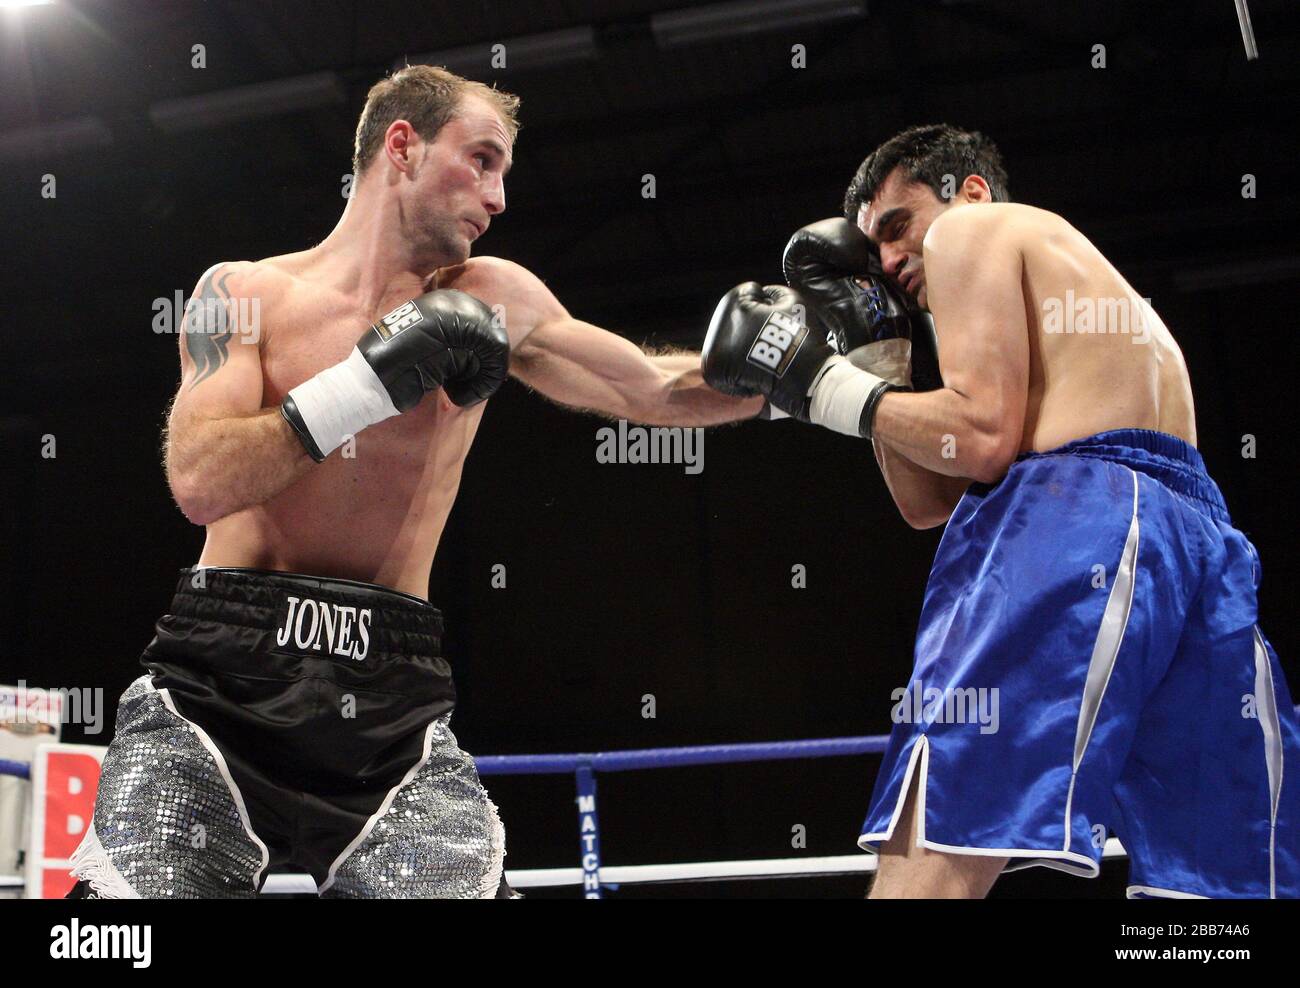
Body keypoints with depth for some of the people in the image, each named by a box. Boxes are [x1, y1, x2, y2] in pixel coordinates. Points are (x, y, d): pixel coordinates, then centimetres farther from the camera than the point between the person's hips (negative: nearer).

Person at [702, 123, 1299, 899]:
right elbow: (928, 501, 32)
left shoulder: (973, 229, 14)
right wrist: (871, 349, 34)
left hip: (1075, 518, -9)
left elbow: (981, 438, -4)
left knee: (929, 857, -19)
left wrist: (825, 386, 9)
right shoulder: (1073, 276, 38)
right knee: (1227, 878, 3)